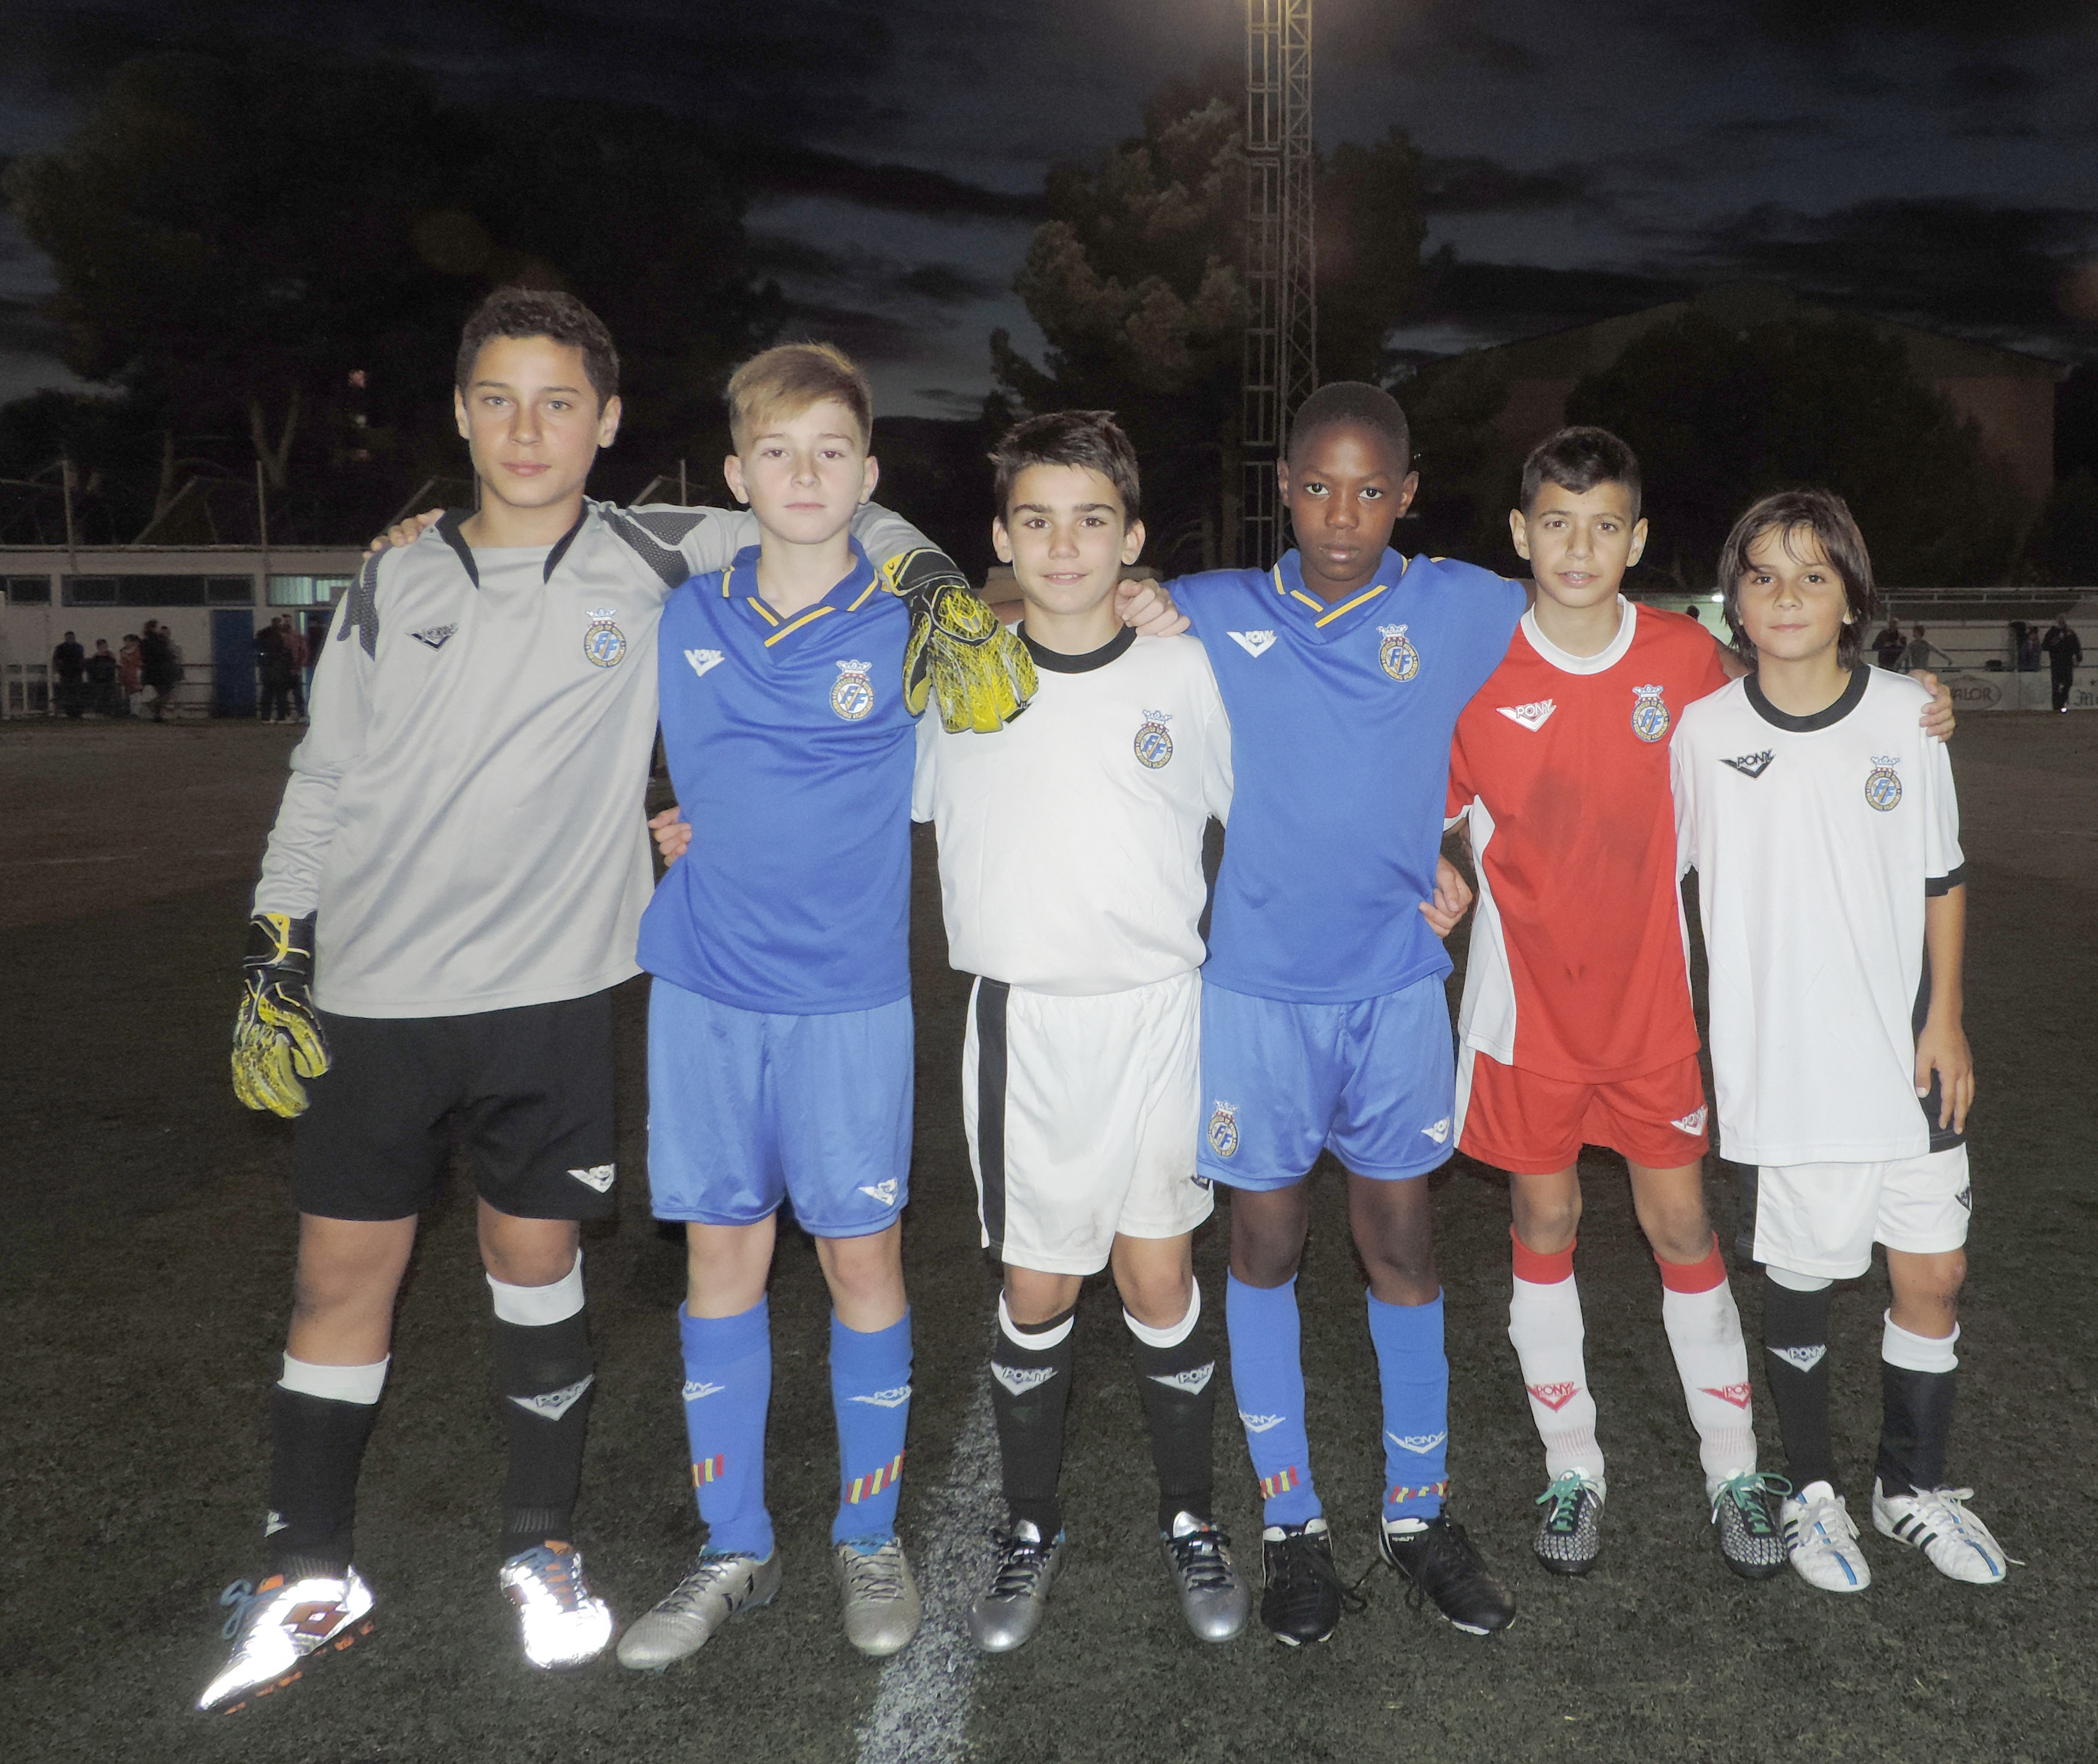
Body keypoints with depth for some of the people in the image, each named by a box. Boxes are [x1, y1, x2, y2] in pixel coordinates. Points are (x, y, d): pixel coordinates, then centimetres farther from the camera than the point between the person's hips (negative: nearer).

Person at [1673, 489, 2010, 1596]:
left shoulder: (1907, 717, -2)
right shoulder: (1704, 733, -6)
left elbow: (1943, 880, 7)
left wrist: (1945, 1021, 2)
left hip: (1906, 1052, 2)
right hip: (1782, 1063, -2)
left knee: (1932, 1274, 9)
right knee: (1799, 1277, 9)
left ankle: (1916, 1487, 31)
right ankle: (1810, 1490, 30)